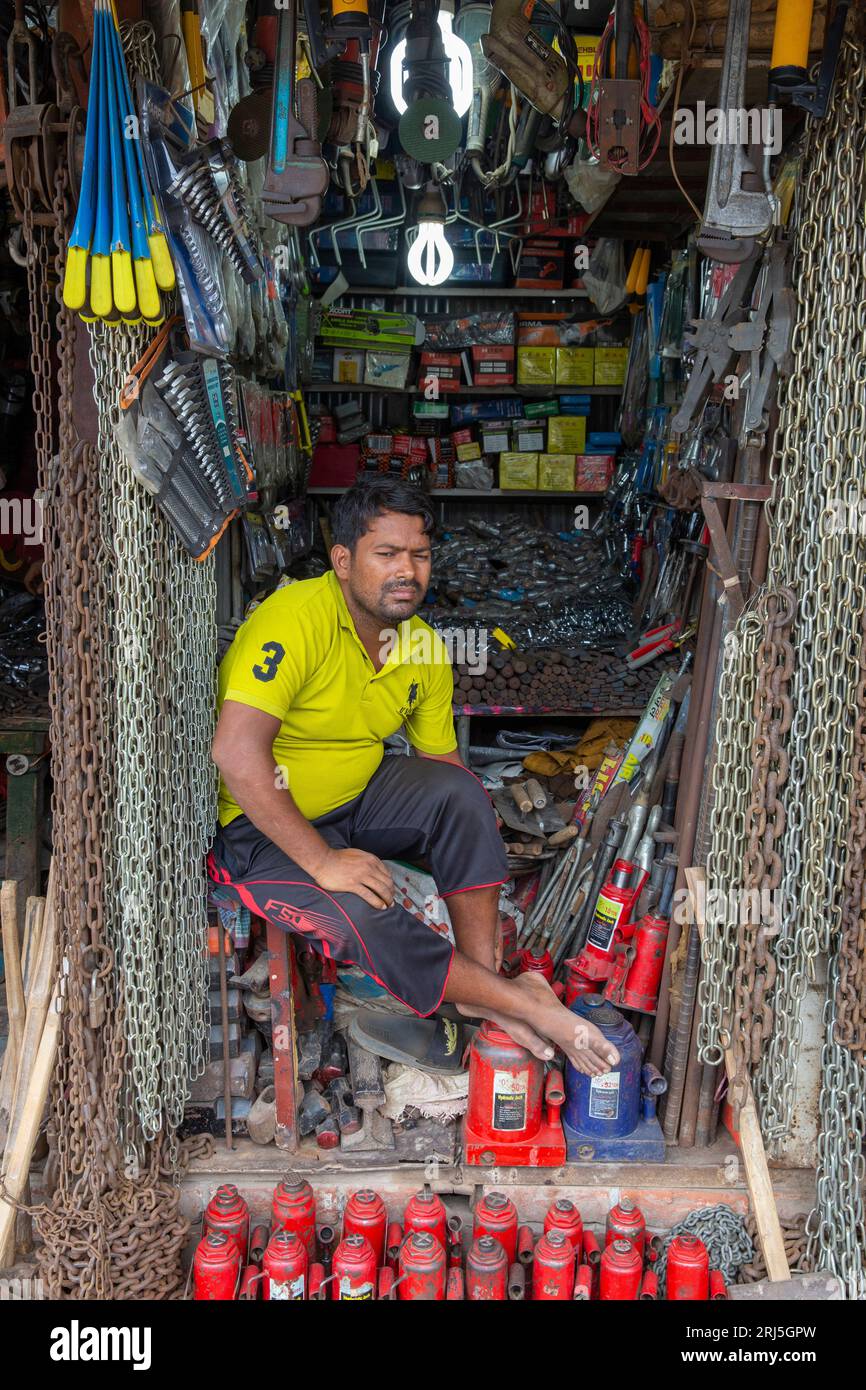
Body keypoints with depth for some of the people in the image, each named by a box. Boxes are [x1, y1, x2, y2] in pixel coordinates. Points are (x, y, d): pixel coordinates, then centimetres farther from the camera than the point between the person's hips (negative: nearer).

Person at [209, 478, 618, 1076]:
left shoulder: (426, 649, -3)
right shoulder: (298, 618, -26)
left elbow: (444, 763, 6)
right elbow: (237, 752, -33)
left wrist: (480, 861, -8)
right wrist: (321, 860, -31)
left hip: (357, 798, 6)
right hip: (262, 823, -6)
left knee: (461, 790, -20)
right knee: (360, 917, -30)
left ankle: (482, 977, -13)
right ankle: (526, 1004, -15)